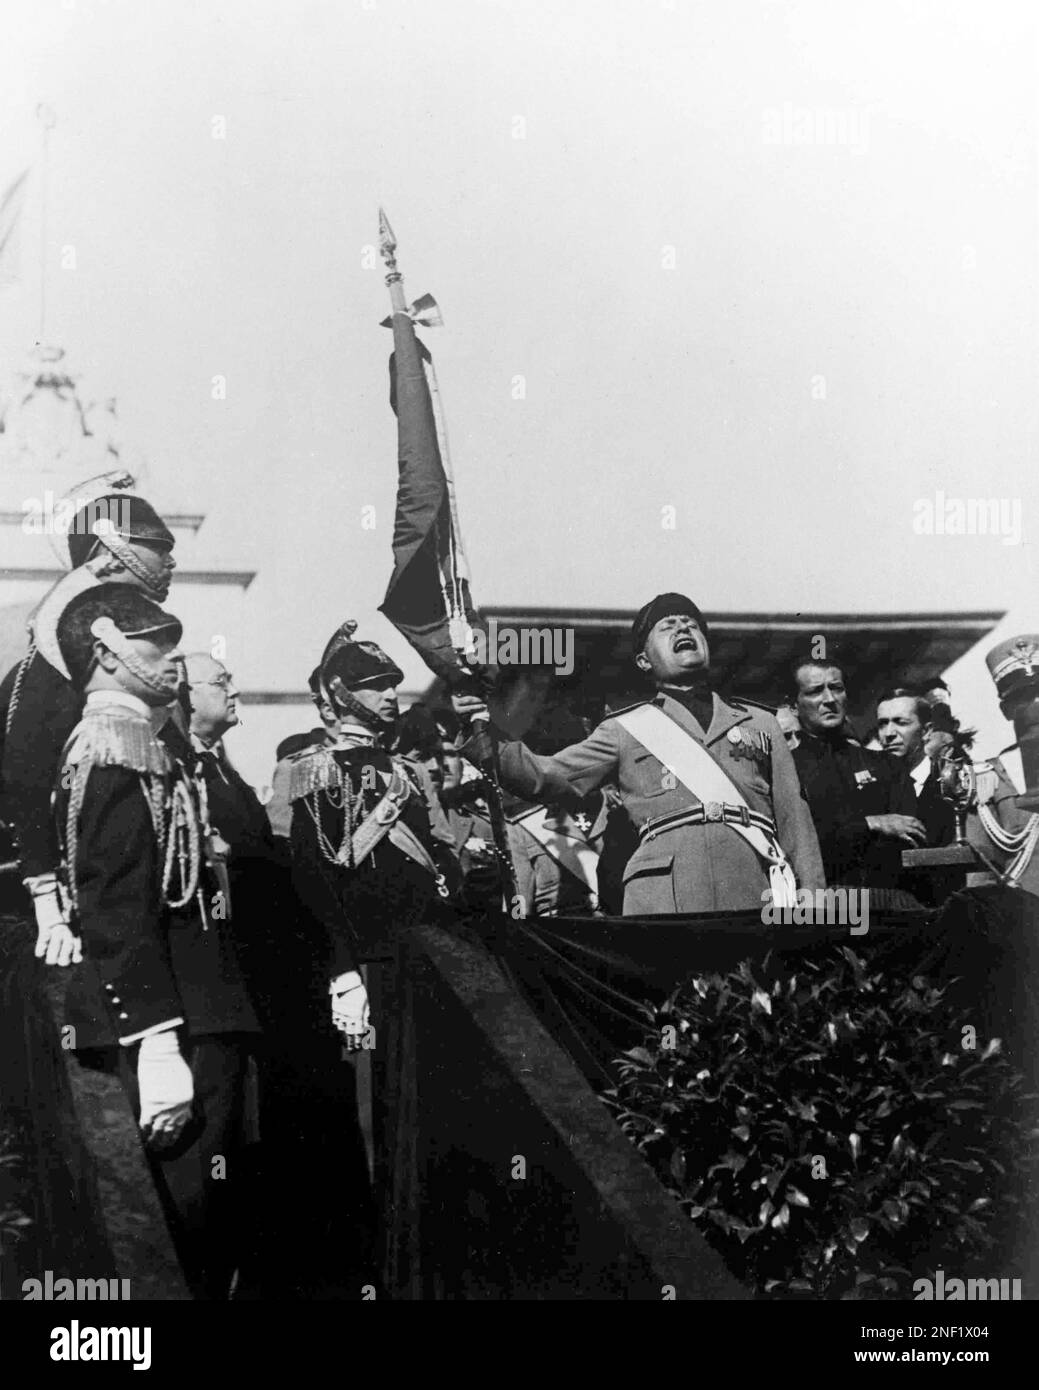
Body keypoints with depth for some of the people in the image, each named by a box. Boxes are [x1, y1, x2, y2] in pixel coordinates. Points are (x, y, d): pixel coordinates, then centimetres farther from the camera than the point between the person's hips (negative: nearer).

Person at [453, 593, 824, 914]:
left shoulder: (760, 722, 26)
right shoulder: (624, 729, 21)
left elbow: (794, 818, 20)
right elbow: (547, 778, 11)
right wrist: (487, 739, -8)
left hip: (758, 897, 2)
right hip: (664, 901, -1)